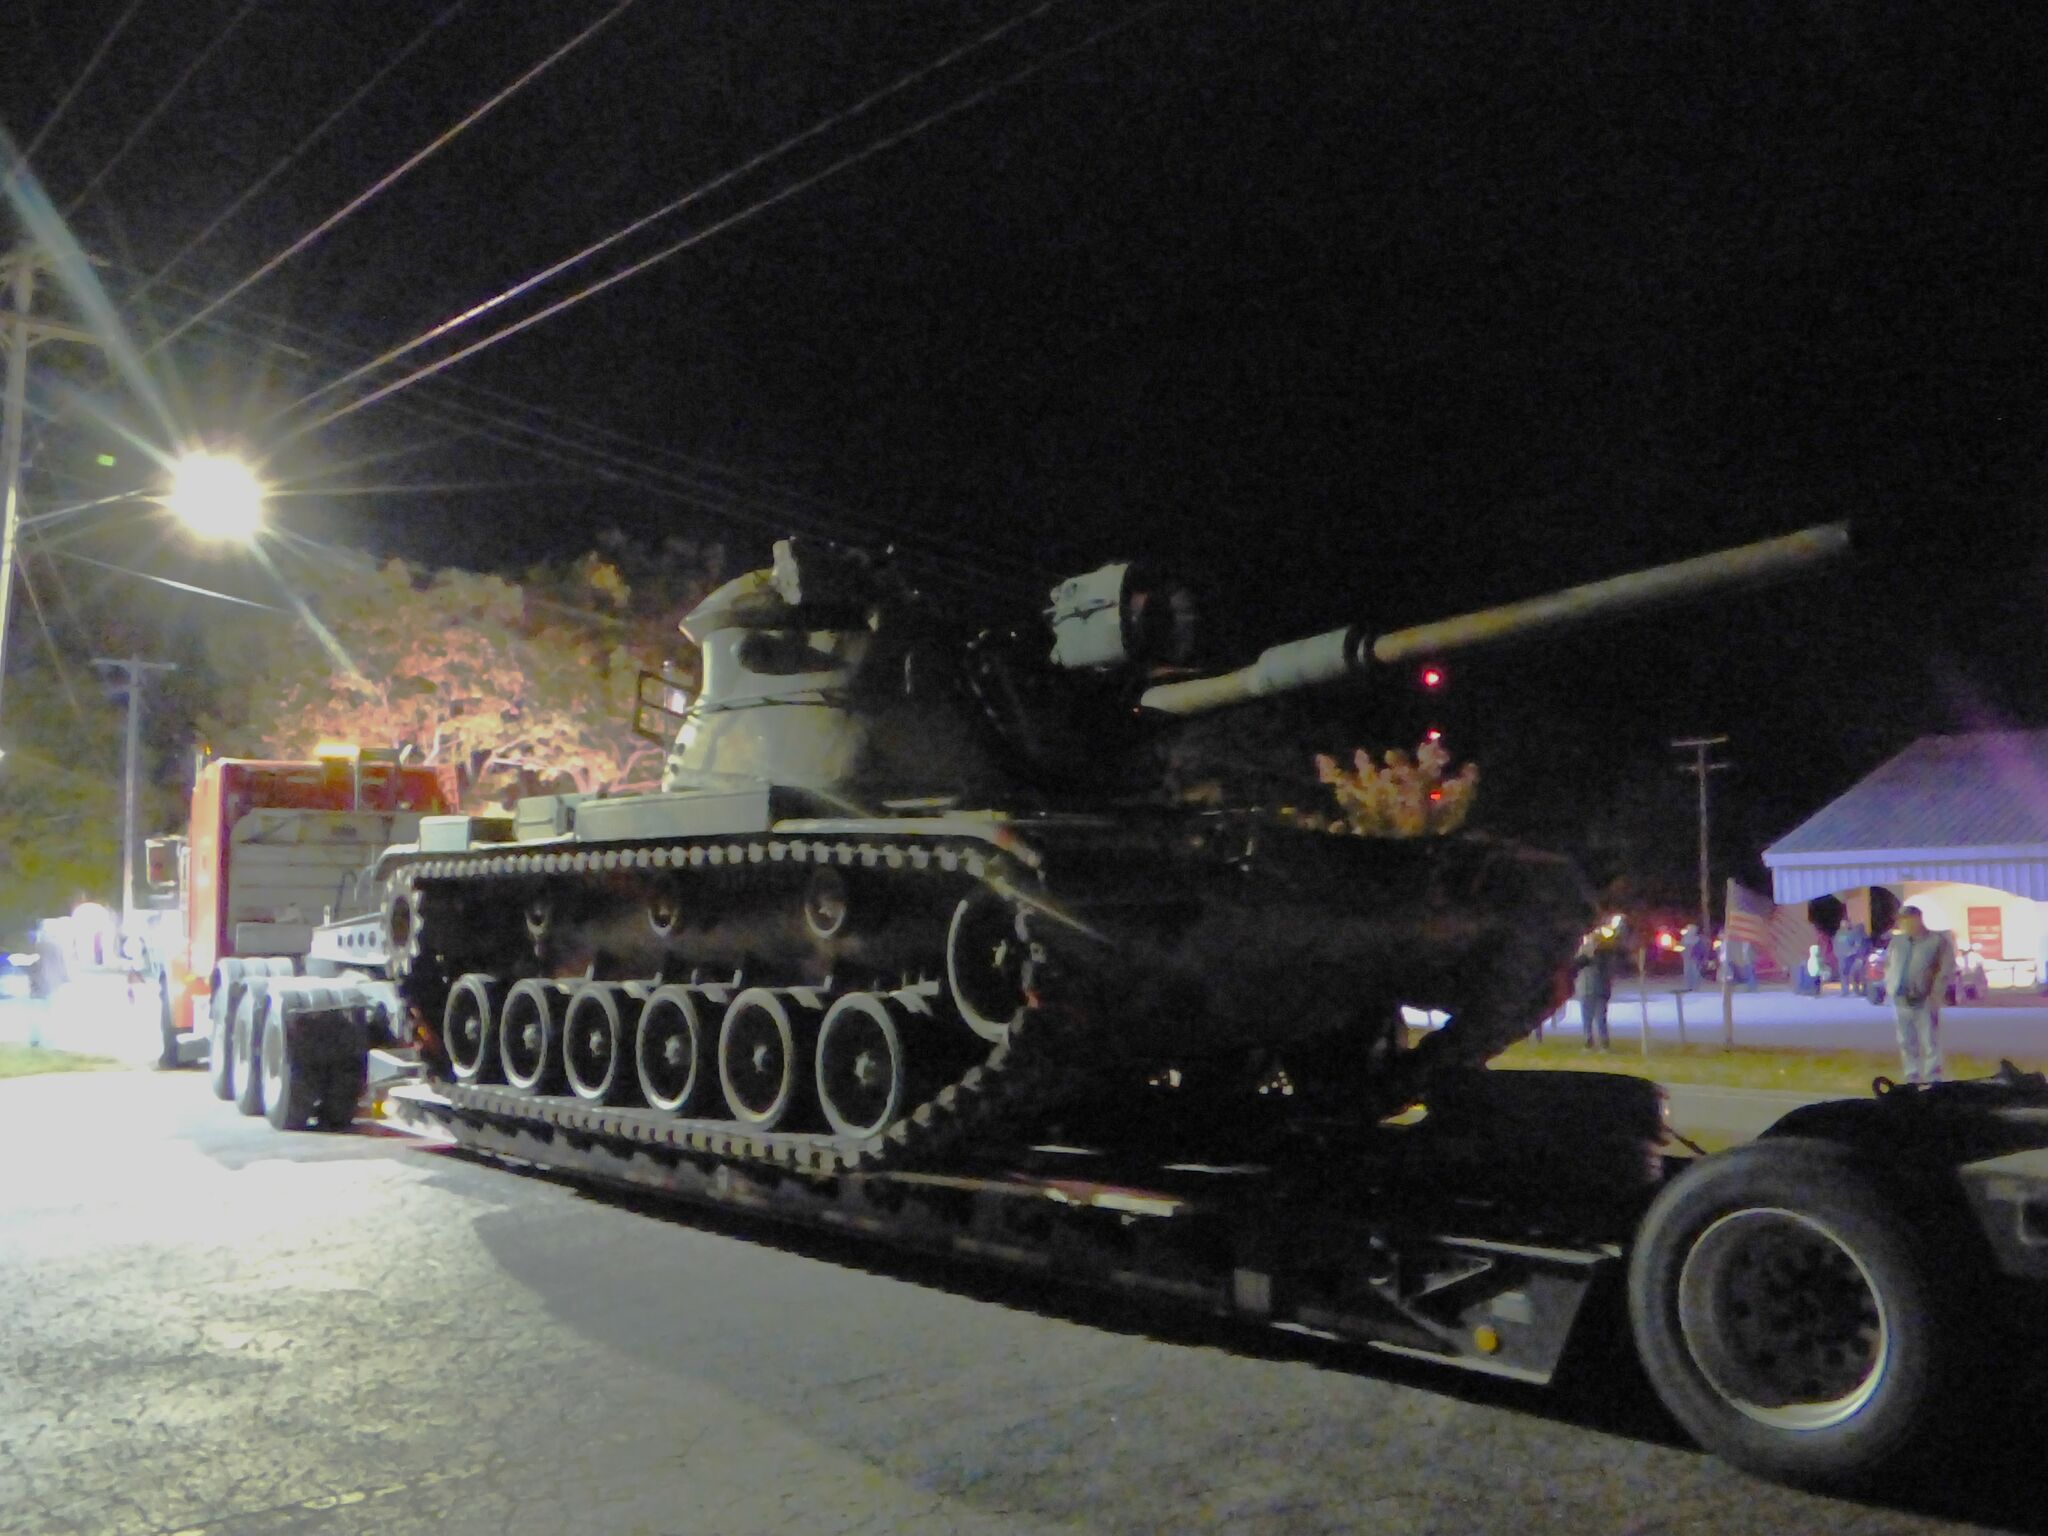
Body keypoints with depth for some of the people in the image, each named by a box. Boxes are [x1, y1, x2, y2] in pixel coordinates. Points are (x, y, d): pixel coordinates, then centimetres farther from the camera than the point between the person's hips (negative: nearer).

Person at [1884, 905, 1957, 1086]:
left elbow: (1946, 969, -6)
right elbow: (1887, 964, 20)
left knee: (1930, 1043, -2)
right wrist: (1889, 985, 8)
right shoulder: (1897, 941, 10)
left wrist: (1935, 994, -12)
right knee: (1906, 1042, 11)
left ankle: (1932, 1081, 4)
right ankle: (1912, 1078, 21)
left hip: (1925, 1001, -5)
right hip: (1901, 1000, 5)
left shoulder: (1938, 940, -4)